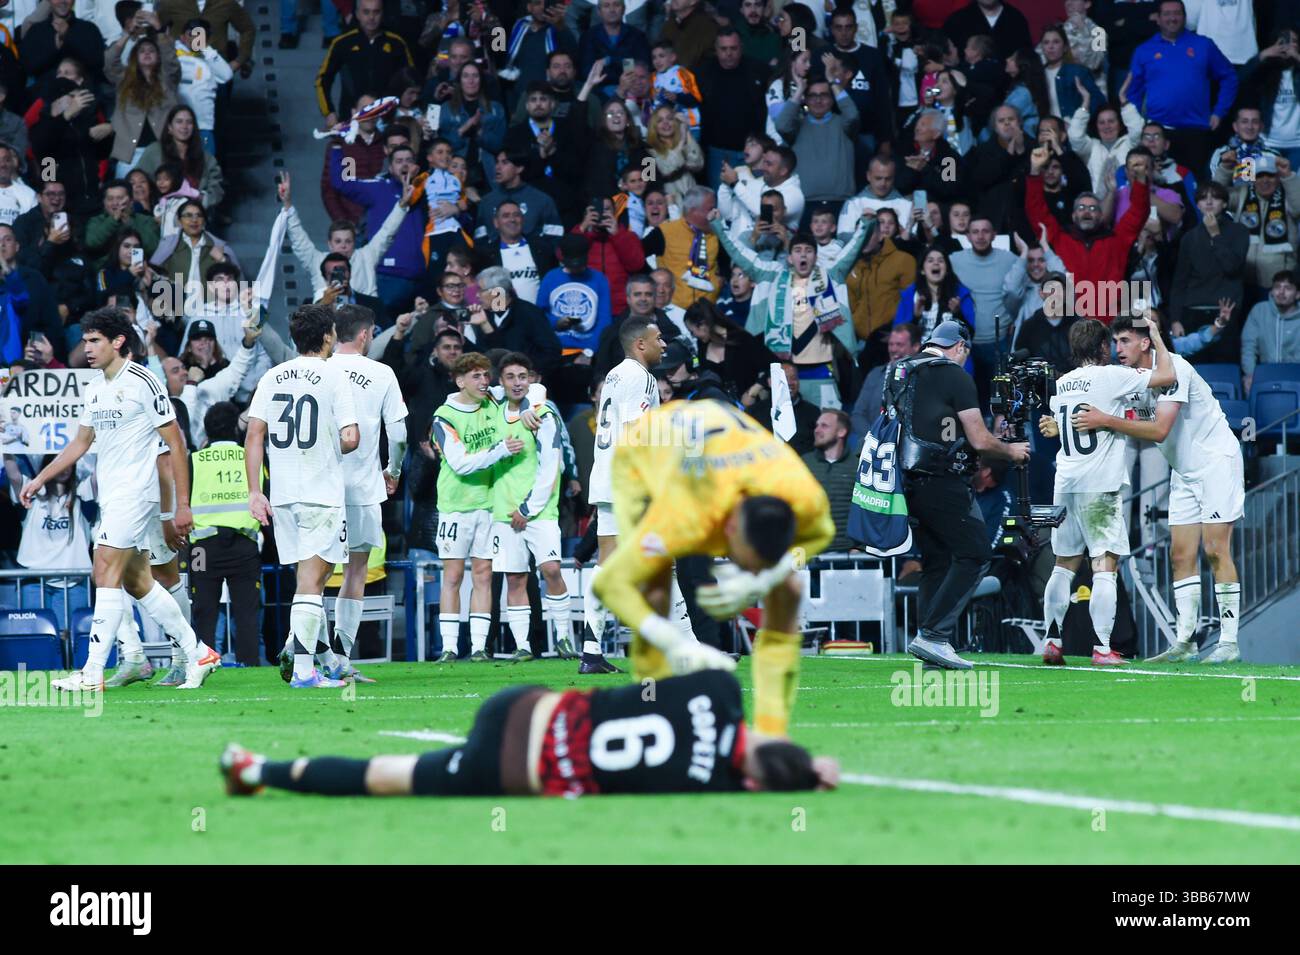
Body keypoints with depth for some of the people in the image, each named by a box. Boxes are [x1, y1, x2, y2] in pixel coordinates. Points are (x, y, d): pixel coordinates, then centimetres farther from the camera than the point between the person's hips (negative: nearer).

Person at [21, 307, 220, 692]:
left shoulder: (143, 383, -11)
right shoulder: (94, 389, 14)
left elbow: (176, 443, -10)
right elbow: (81, 443, 26)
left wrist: (183, 504, -12)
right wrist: (40, 479, 21)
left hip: (135, 493, -9)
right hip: (110, 497, 9)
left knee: (106, 573, -14)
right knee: (137, 582, 9)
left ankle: (92, 673, -16)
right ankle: (198, 653, 19)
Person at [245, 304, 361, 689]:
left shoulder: (272, 377, 8)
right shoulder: (333, 376, -6)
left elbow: (254, 436, 3)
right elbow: (350, 438, -12)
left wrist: (255, 491, 4)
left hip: (282, 494, 5)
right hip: (322, 493, -5)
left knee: (310, 576, 17)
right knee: (311, 579, -6)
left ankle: (325, 654, 20)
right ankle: (302, 668, -14)